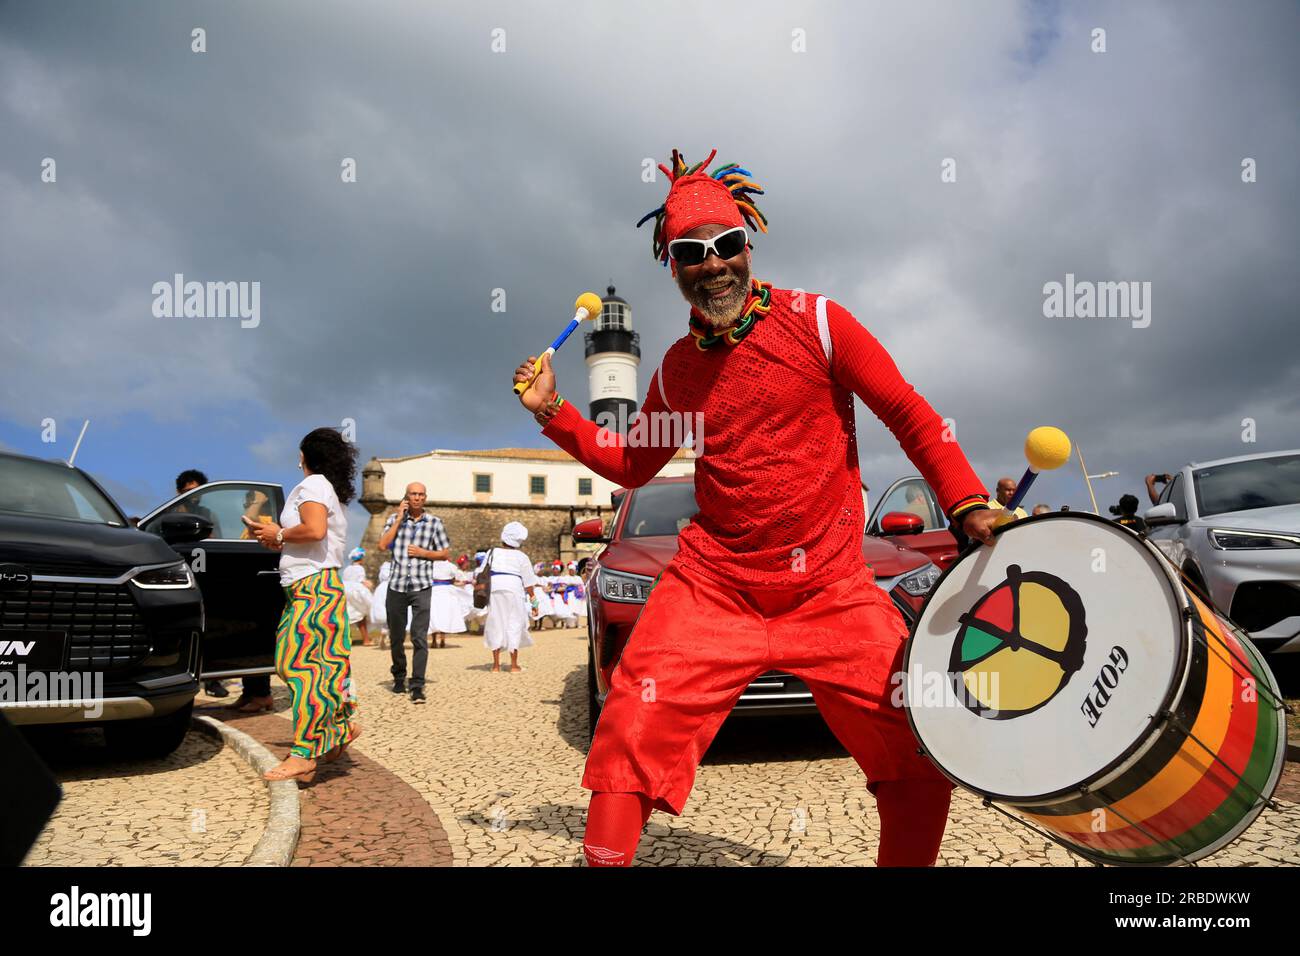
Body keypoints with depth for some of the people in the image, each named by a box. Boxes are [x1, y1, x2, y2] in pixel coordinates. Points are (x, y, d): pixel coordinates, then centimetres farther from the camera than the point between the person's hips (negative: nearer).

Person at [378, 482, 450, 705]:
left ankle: (417, 686, -7)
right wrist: (399, 519, -7)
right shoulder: (394, 519, 8)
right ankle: (399, 678, 32)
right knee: (396, 637, 12)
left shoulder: (434, 522, 4)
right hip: (397, 585, 2)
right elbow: (383, 545, -6)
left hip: (421, 586, -2)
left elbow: (445, 553, 8)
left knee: (420, 638, -10)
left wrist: (424, 553, -8)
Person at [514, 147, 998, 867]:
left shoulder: (815, 323, -1)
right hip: (711, 587, 2)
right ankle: (605, 859, 14)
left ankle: (906, 860, 27)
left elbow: (909, 414, 1)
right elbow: (630, 464, 21)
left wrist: (968, 505, -10)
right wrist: (553, 413, 9)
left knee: (922, 756, -1)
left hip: (832, 591, -1)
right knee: (628, 738, -9)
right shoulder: (676, 368, 9)